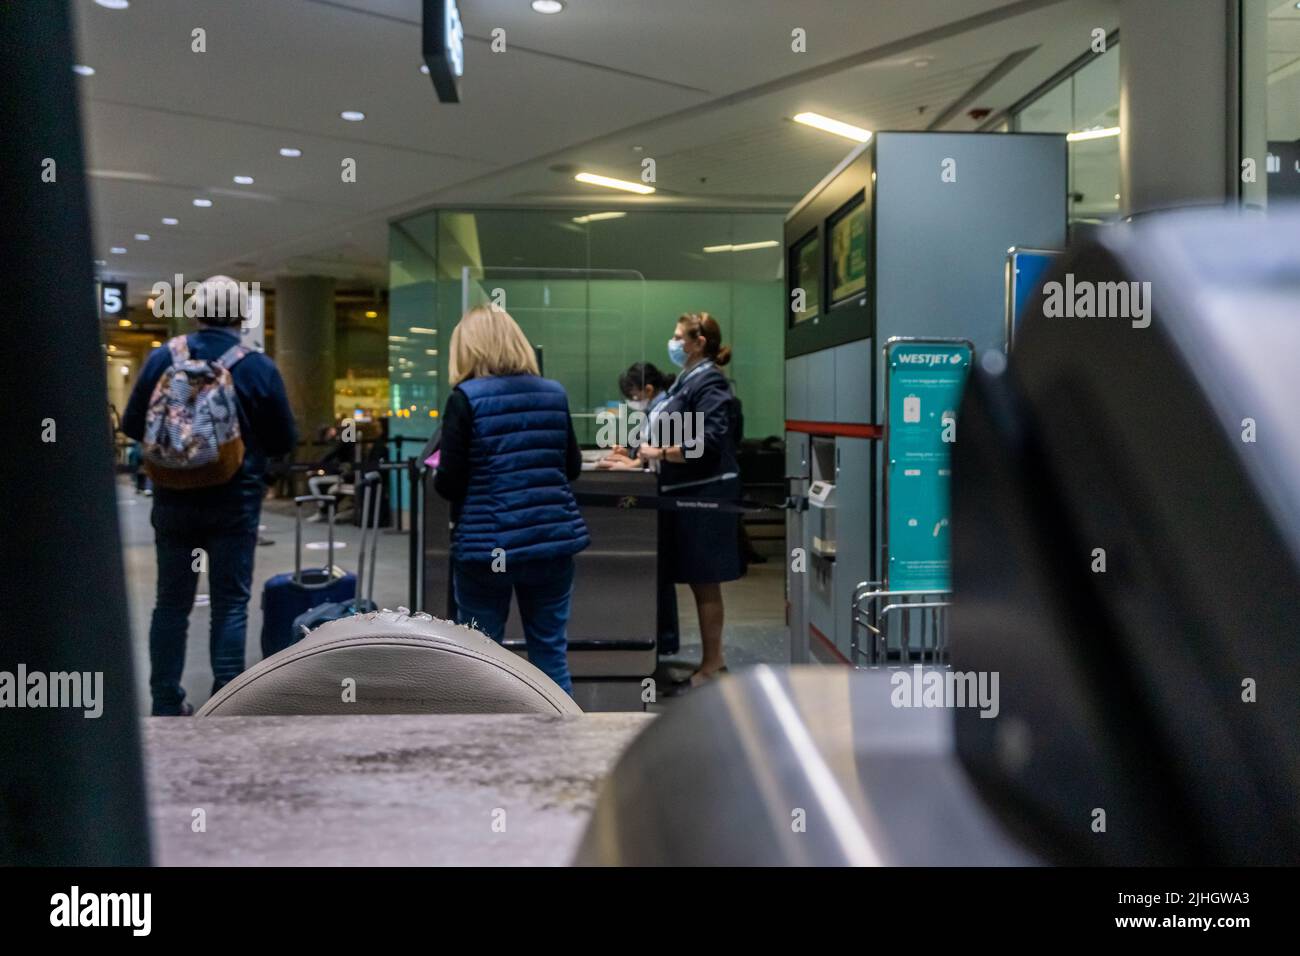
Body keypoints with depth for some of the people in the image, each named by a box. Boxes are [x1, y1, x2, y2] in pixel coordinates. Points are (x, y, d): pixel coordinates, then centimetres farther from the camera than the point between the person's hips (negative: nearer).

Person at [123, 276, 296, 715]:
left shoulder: (163, 358, -5)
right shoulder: (259, 367, -8)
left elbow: (133, 425, -1)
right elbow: (284, 441, -2)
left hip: (174, 499, 2)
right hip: (235, 502, -2)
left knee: (171, 602, 12)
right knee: (230, 605, 5)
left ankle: (166, 703, 18)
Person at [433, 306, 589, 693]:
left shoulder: (465, 398, -9)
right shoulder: (554, 393, 6)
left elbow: (449, 483, -10)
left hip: (487, 545, -4)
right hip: (552, 539, 4)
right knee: (551, 656, 13)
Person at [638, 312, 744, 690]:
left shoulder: (709, 383, -14)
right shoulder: (690, 380, 14)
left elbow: (709, 442, -23)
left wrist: (661, 453, -18)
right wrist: (654, 450, 6)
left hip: (705, 495, -9)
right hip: (688, 494, 9)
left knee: (704, 582, -2)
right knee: (700, 581, 14)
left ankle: (711, 665, 7)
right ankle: (714, 656, 23)